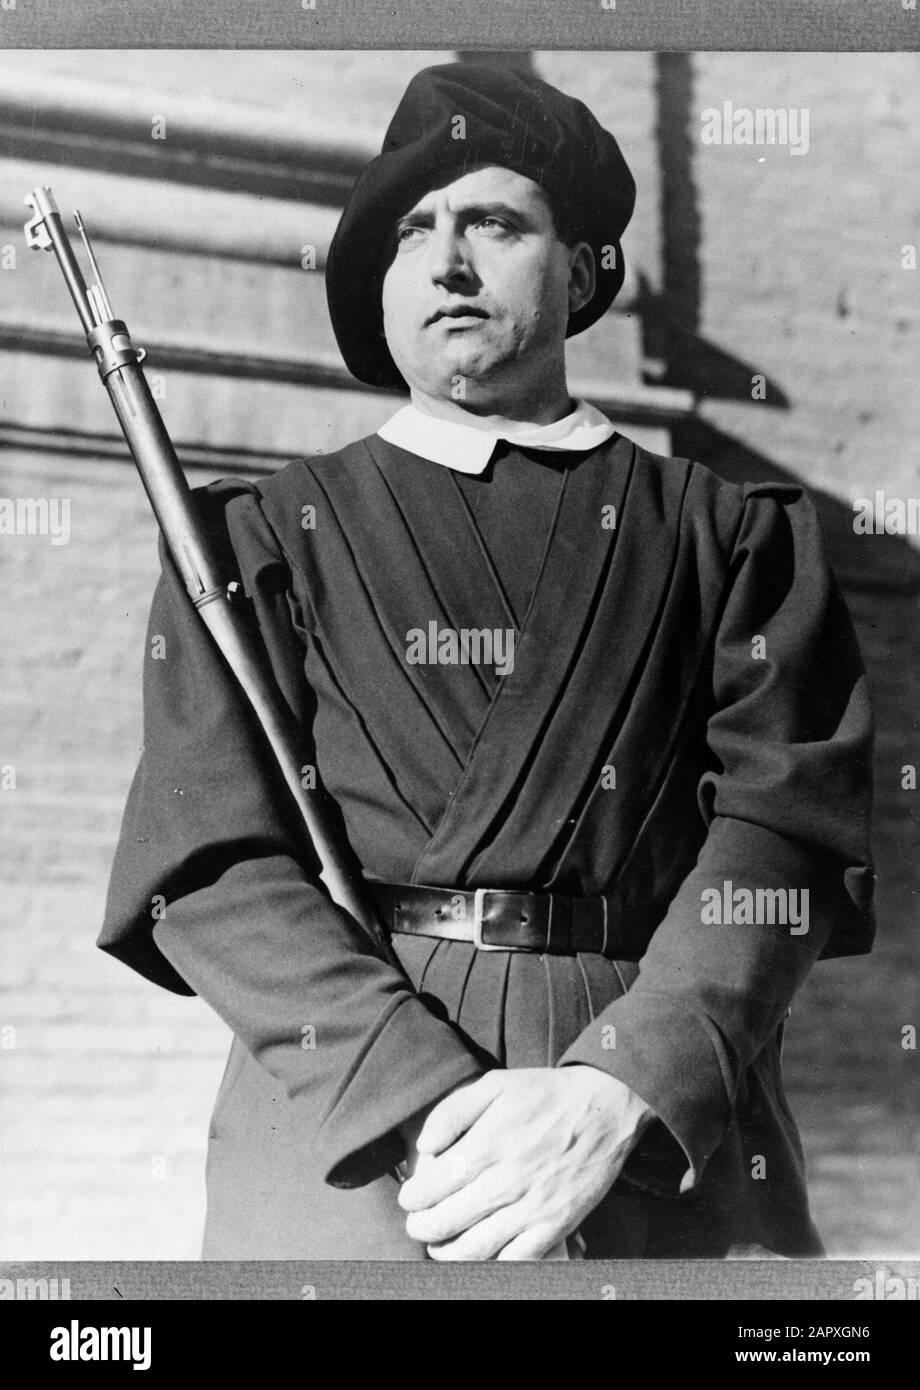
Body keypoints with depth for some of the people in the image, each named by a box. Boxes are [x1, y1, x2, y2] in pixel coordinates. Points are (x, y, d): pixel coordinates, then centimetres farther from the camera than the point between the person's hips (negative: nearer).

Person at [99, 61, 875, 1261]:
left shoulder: (733, 531, 12)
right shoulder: (260, 534, 12)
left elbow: (794, 823, 0)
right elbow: (206, 858, 1)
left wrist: (618, 1089, -15)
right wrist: (434, 1103, -13)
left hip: (663, 1145, 1)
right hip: (343, 1103, 0)